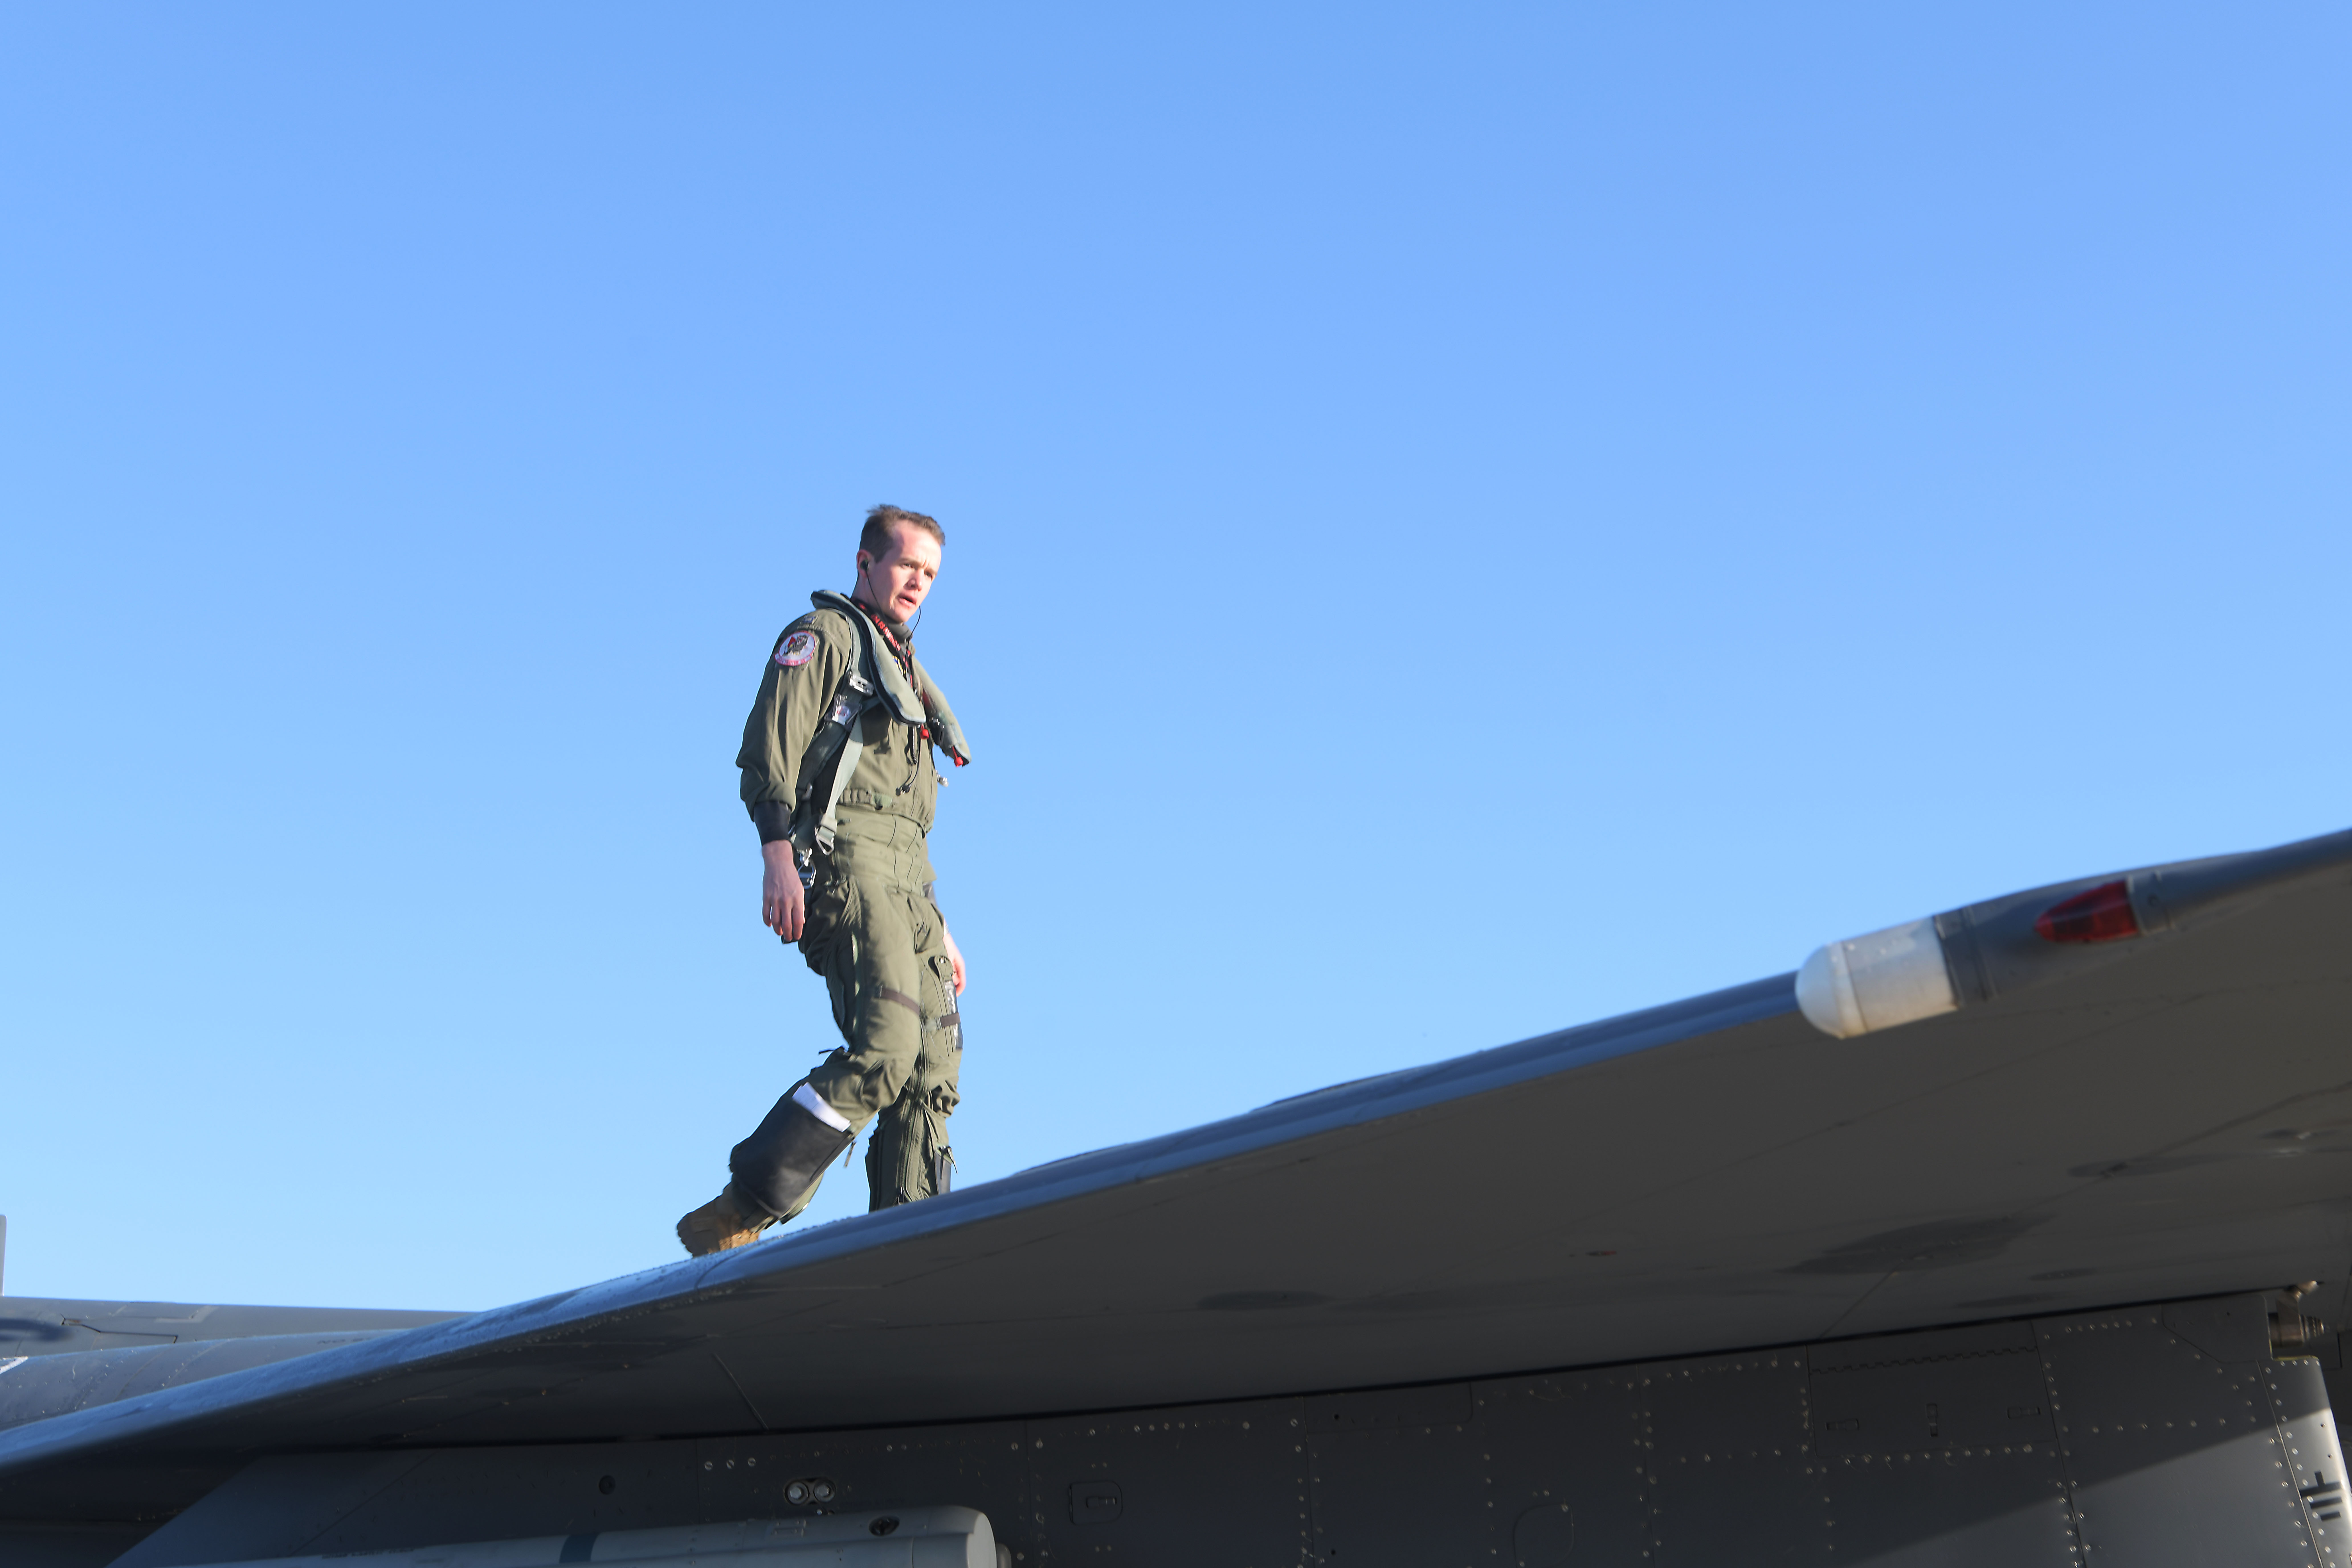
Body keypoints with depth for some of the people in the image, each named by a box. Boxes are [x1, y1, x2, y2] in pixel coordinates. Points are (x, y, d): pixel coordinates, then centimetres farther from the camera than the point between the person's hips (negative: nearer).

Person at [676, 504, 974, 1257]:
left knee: (932, 1068, -3)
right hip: (841, 859, -8)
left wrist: (935, 927, 25)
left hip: (903, 882, 9)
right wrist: (778, 858, -22)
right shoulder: (822, 635, 7)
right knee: (884, 1048, -23)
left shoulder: (904, 671, 32)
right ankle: (732, 1221, -19)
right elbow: (767, 749, -8)